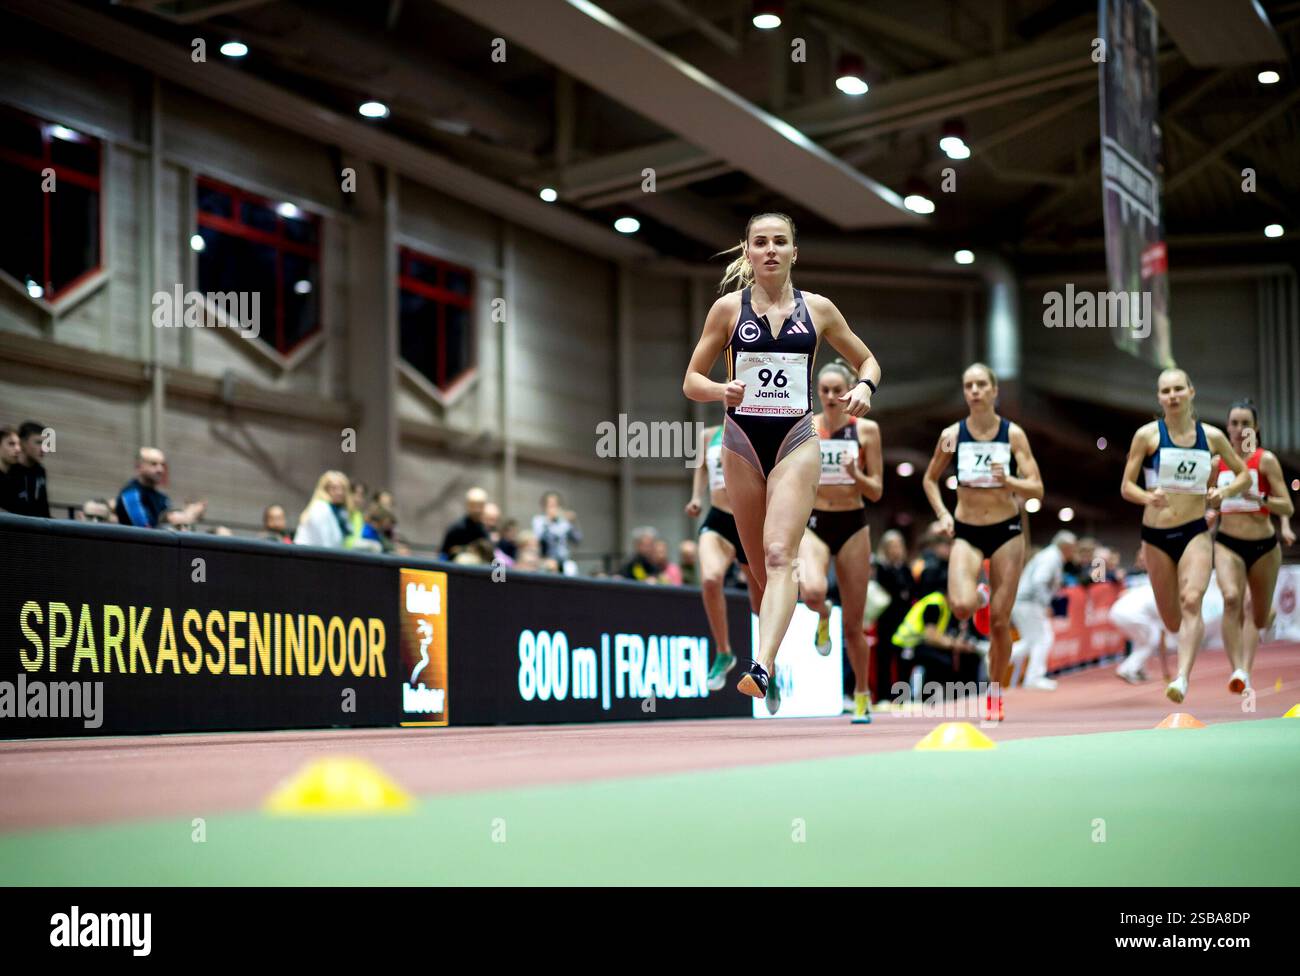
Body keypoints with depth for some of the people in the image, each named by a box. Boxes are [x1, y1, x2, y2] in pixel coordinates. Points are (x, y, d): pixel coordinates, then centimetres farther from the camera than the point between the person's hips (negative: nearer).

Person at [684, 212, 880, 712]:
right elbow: (691, 380, 5)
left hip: (797, 441, -1)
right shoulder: (728, 308, 3)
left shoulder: (818, 309, 4)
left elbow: (867, 360, 16)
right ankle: (776, 655, 27)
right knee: (760, 567, 8)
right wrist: (721, 390, -16)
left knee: (779, 555, -19)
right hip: (742, 443, 2)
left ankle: (763, 667, -33)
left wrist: (864, 387, -7)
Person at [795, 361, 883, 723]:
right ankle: (823, 616, 7)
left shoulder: (867, 430, -1)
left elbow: (876, 491, -1)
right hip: (813, 523, 0)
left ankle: (862, 693, 25)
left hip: (853, 525, 0)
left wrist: (856, 475, -19)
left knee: (853, 623, 4)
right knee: (812, 591, -31)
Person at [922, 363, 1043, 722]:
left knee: (999, 620, 2)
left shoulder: (1013, 434, -4)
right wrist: (942, 514, -2)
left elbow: (1036, 489, -5)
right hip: (966, 533, 0)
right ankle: (978, 594, 15)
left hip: (1007, 531, 0)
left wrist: (1007, 480, -23)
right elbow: (930, 480, 13)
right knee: (962, 607, -23)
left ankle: (994, 691, 21)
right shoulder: (952, 435, -2)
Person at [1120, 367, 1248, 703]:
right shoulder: (1147, 435, -2)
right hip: (1156, 534, 0)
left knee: (1191, 602, -23)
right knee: (1171, 619, 9)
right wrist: (1148, 498, -22)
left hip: (1195, 533, 0)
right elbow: (1126, 486, -1)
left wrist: (1224, 492, -5)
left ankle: (1182, 679, -28)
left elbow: (1244, 474, 16)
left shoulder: (1211, 436, 3)